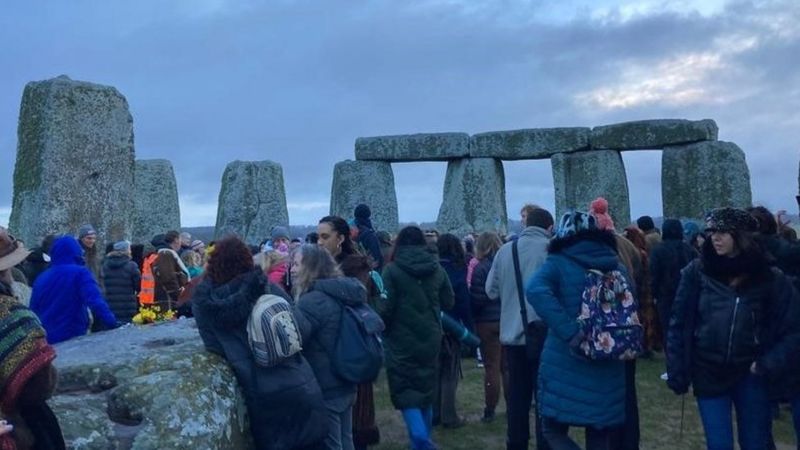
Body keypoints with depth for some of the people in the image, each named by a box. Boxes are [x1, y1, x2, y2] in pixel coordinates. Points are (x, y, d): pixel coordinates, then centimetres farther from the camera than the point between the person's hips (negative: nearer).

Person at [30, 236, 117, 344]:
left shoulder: (41, 278, 9)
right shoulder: (79, 273, -8)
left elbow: (33, 312, 16)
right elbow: (96, 301, -22)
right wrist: (113, 323, -28)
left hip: (45, 340, 5)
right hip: (73, 338, -5)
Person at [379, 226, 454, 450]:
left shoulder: (392, 270, -11)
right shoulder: (437, 268, 1)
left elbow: (386, 308, -13)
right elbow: (448, 302, 10)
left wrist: (381, 328, 5)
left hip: (401, 341, -4)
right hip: (430, 340, 4)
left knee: (406, 392, 3)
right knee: (426, 390, 18)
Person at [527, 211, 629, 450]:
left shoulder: (559, 263, -7)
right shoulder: (617, 266, 7)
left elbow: (536, 291, -26)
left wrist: (571, 334, -26)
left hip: (566, 363, -4)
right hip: (608, 366, 4)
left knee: (553, 430, 12)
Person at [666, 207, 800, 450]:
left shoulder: (770, 278, -4)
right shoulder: (696, 272, -5)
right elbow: (678, 325, -3)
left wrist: (768, 365, -10)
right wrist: (677, 372, -5)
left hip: (751, 376, 1)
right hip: (708, 374, -1)